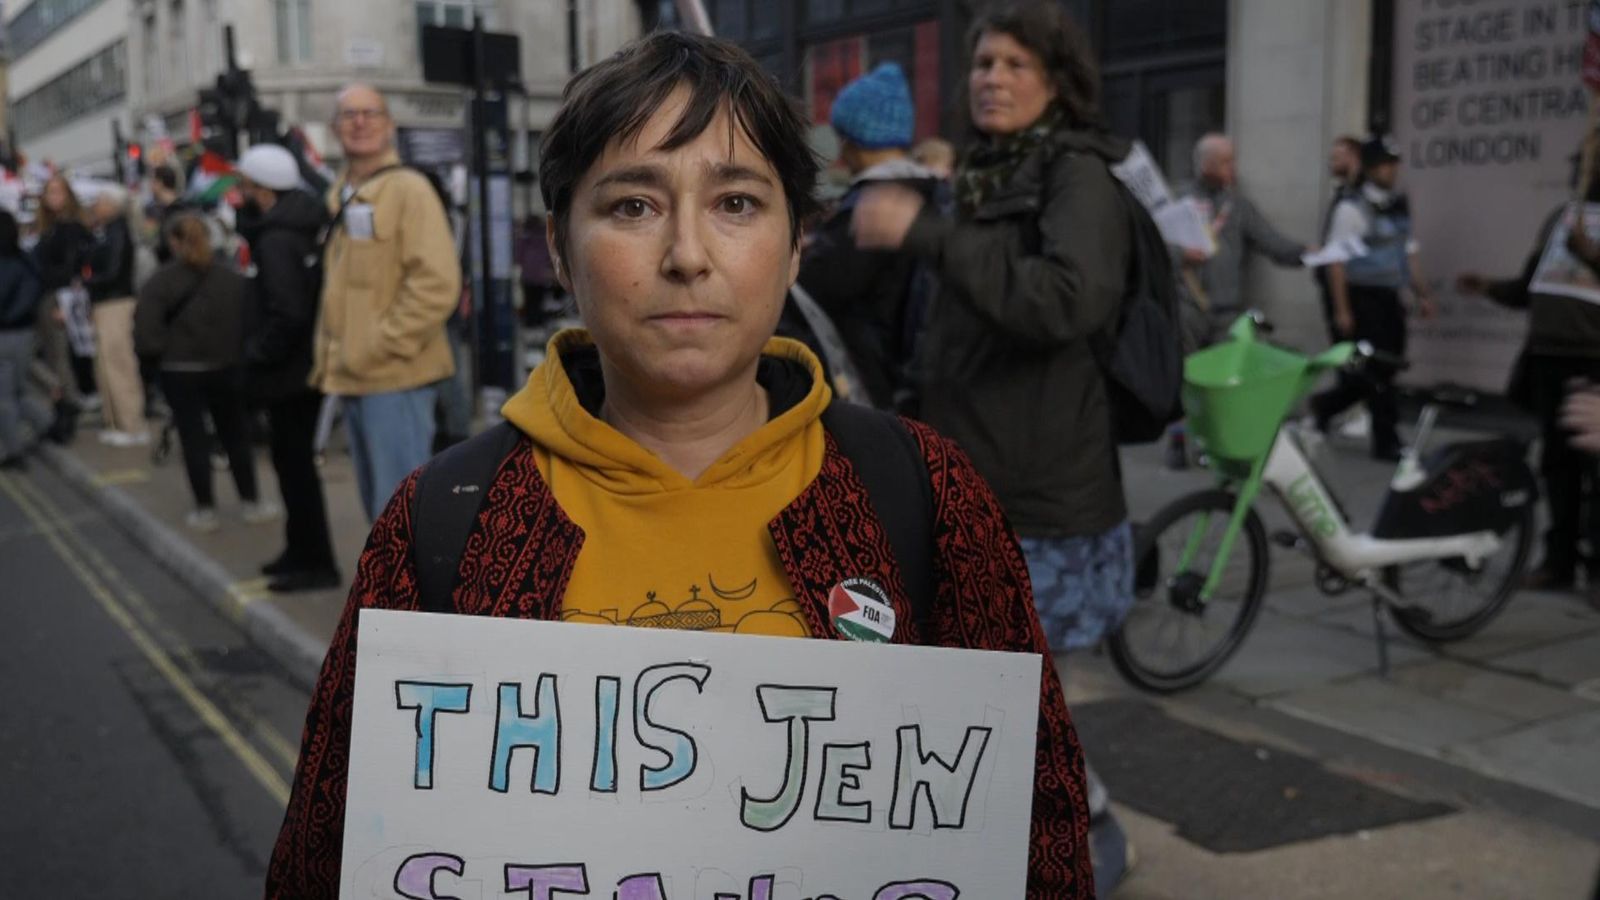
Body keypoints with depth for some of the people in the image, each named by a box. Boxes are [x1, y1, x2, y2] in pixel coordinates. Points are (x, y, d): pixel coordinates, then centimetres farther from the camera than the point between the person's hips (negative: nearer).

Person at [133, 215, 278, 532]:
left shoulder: (160, 282, -8)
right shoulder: (234, 279, 0)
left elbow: (146, 335, -14)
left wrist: (166, 349, 2)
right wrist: (236, 351, 6)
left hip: (180, 372, -2)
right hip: (226, 369, 2)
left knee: (193, 439, 5)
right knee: (236, 436, 13)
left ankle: (205, 510, 8)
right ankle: (251, 503, 18)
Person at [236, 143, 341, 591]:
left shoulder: (277, 239, -20)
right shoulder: (300, 220, 9)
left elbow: (289, 313, -27)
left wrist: (258, 353, -15)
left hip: (289, 369, -10)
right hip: (307, 362, 10)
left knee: (294, 461, -1)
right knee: (294, 458, 18)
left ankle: (315, 562, 7)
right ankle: (302, 550, 30)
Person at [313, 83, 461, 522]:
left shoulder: (408, 189, -8)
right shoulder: (339, 197, 15)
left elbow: (437, 283, -17)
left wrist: (380, 347, -17)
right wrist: (329, 357, 12)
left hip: (396, 377, -8)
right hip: (353, 379, 8)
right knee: (377, 500, 16)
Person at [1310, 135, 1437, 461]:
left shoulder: (1401, 206, 11)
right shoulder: (1352, 209, -10)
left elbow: (1408, 254, 20)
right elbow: (1336, 262, -12)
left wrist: (1422, 294, 14)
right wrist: (1341, 310, -16)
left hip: (1390, 299, 7)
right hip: (1362, 299, -7)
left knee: (1387, 368, 10)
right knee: (1376, 372, -3)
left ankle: (1325, 404, 30)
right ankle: (1386, 442, 7)